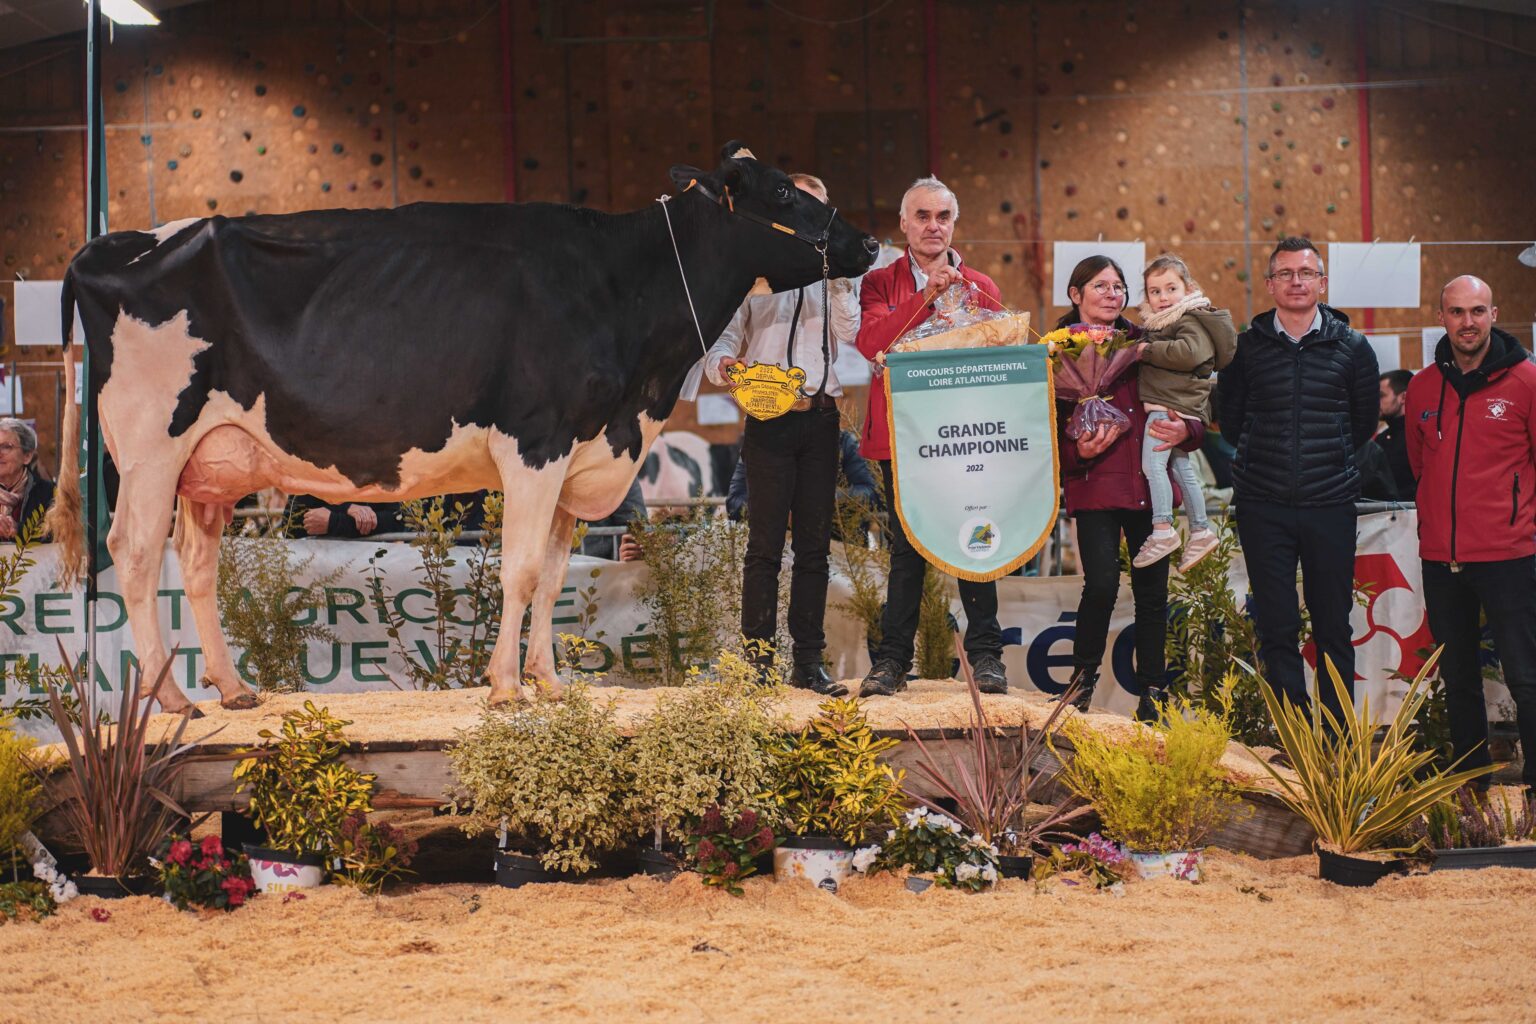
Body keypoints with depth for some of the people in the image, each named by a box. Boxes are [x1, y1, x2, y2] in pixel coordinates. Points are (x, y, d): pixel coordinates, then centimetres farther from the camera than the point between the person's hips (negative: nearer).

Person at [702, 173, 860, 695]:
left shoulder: (833, 273, 17)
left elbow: (850, 335, 2)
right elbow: (723, 337, 4)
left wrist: (839, 283, -9)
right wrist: (723, 364, -17)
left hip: (821, 416, 3)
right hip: (769, 418, -3)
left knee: (815, 546, 4)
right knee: (765, 544, -6)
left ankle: (809, 662, 8)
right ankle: (759, 659, -4)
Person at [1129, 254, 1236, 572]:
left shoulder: (1191, 321, -9)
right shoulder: (1156, 322, 20)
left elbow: (1188, 353, -27)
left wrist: (1148, 351, -19)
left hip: (1173, 405, -10)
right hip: (1161, 405, 10)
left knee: (1152, 463, -17)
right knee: (1181, 468, 14)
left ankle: (1163, 530, -18)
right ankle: (1200, 531, 21)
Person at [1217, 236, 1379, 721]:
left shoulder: (1352, 348, 4)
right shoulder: (1246, 347, 4)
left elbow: (1364, 424, 14)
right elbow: (1231, 422, 14)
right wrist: (1268, 458, 12)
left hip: (1331, 504, 0)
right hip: (1263, 505, 0)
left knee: (1334, 627, 4)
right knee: (1276, 628, 1)